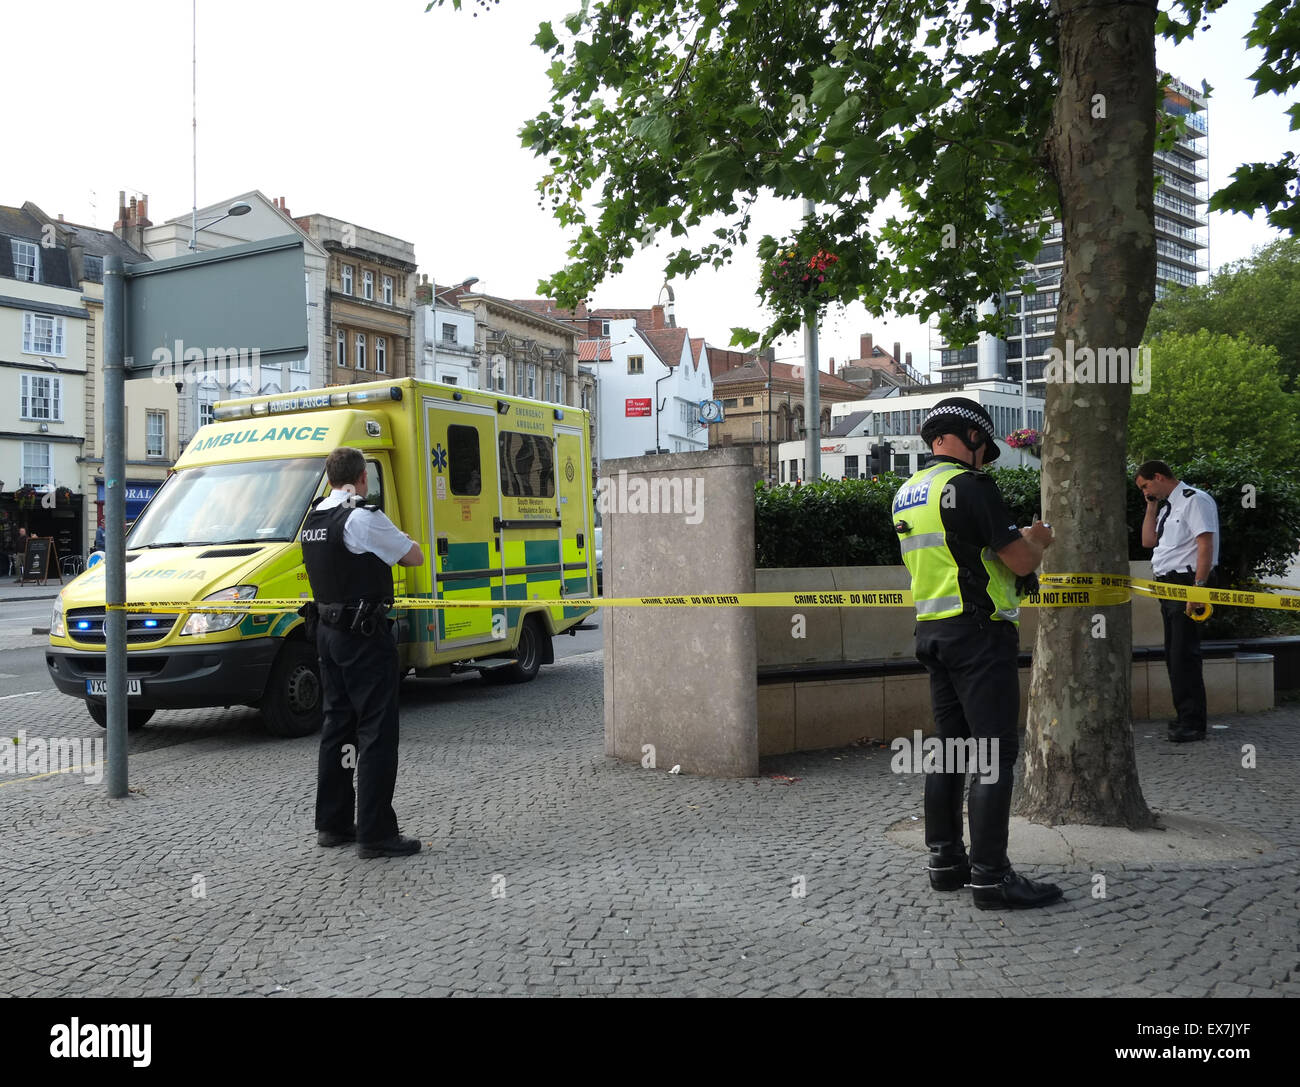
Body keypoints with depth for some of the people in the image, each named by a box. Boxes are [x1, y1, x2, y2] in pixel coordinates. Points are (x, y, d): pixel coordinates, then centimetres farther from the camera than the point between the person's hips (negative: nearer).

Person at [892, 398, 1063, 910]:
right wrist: (1037, 541, 7)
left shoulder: (905, 494, 14)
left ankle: (946, 861, 21)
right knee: (995, 752, -6)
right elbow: (1022, 561, -15)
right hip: (979, 632, -9)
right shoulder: (969, 485, -13)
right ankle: (990, 876, -5)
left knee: (951, 747, 14)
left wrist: (1013, 541, 27)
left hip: (932, 632, 9)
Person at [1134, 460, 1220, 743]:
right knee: (1173, 655, 12)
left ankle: (1193, 723, -7)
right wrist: (1152, 506, 13)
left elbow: (1206, 545, -17)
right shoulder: (1167, 506, 19)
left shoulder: (1194, 500, -9)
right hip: (1168, 586, 10)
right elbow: (1148, 540, 22)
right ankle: (1185, 717, 19)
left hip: (1186, 583, -10)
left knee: (1183, 655, -11)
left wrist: (1198, 589, -23)